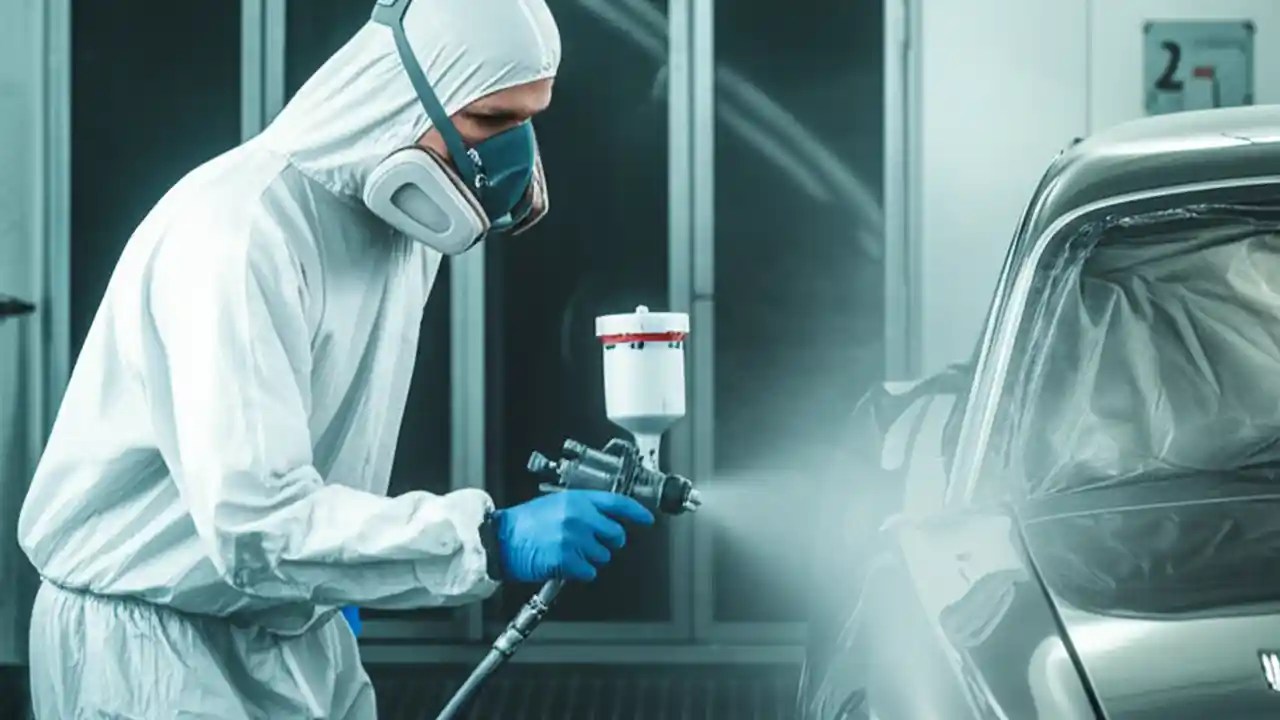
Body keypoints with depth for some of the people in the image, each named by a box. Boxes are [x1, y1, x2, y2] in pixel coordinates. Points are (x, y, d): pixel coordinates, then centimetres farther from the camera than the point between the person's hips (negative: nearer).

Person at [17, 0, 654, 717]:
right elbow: (254, 516, -32)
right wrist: (491, 540, -34)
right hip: (150, 636, -8)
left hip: (298, 635, 8)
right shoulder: (241, 226, -25)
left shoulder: (406, 213, 2)